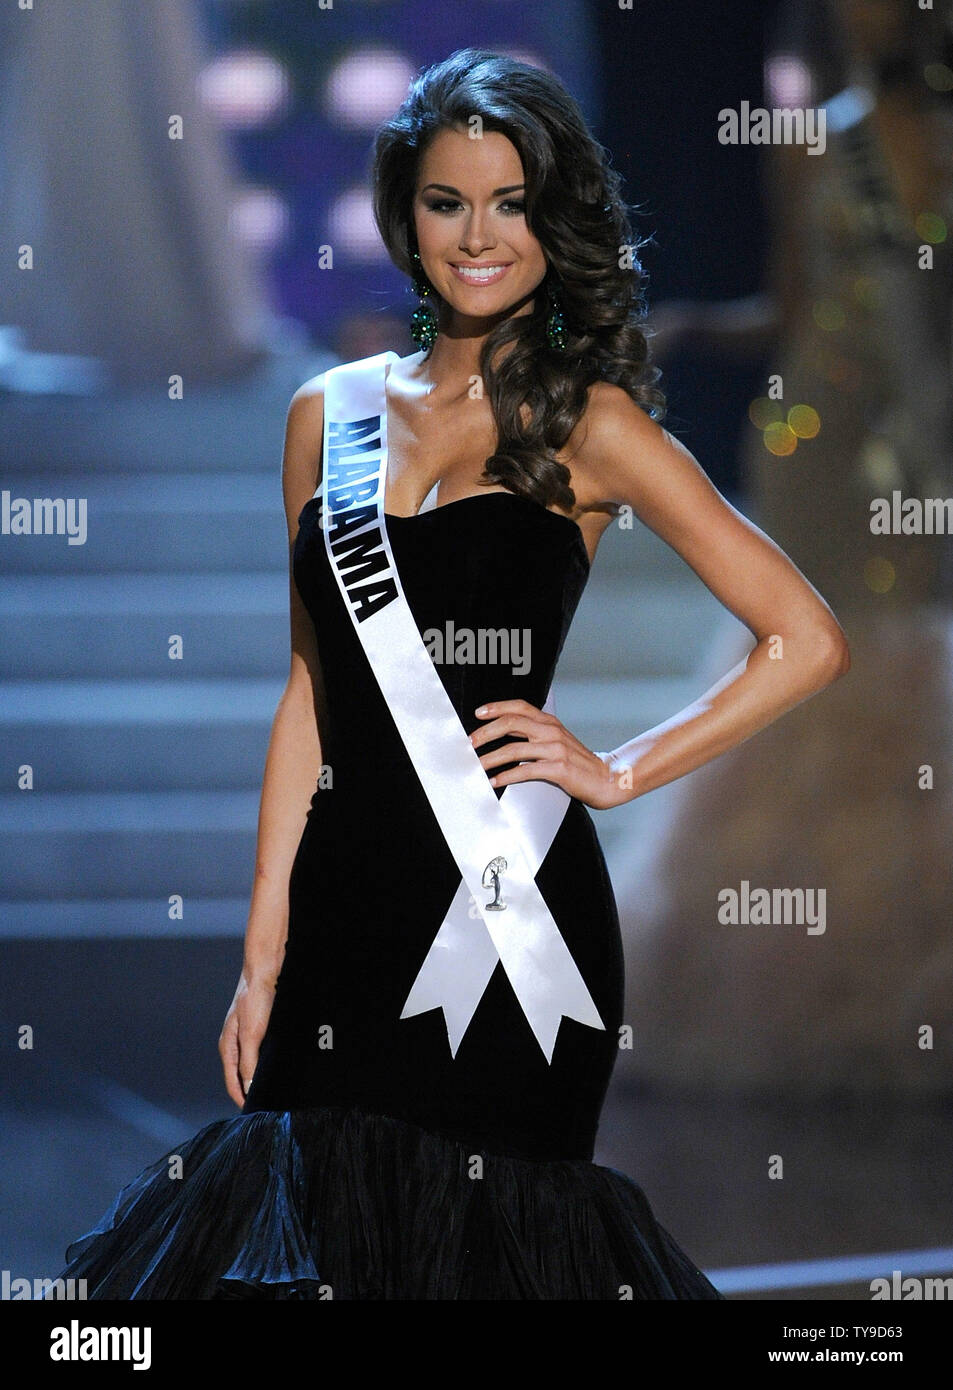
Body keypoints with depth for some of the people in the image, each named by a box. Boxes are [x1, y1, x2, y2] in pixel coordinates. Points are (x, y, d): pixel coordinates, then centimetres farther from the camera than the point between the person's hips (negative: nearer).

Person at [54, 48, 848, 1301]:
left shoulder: (588, 424, -1)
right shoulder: (330, 414, 11)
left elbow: (806, 642, -3)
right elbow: (312, 689, 12)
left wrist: (618, 772, -4)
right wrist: (265, 950, 8)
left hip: (508, 903, -4)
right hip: (351, 900, 4)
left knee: (478, 1236, 1)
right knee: (320, 1218, 3)